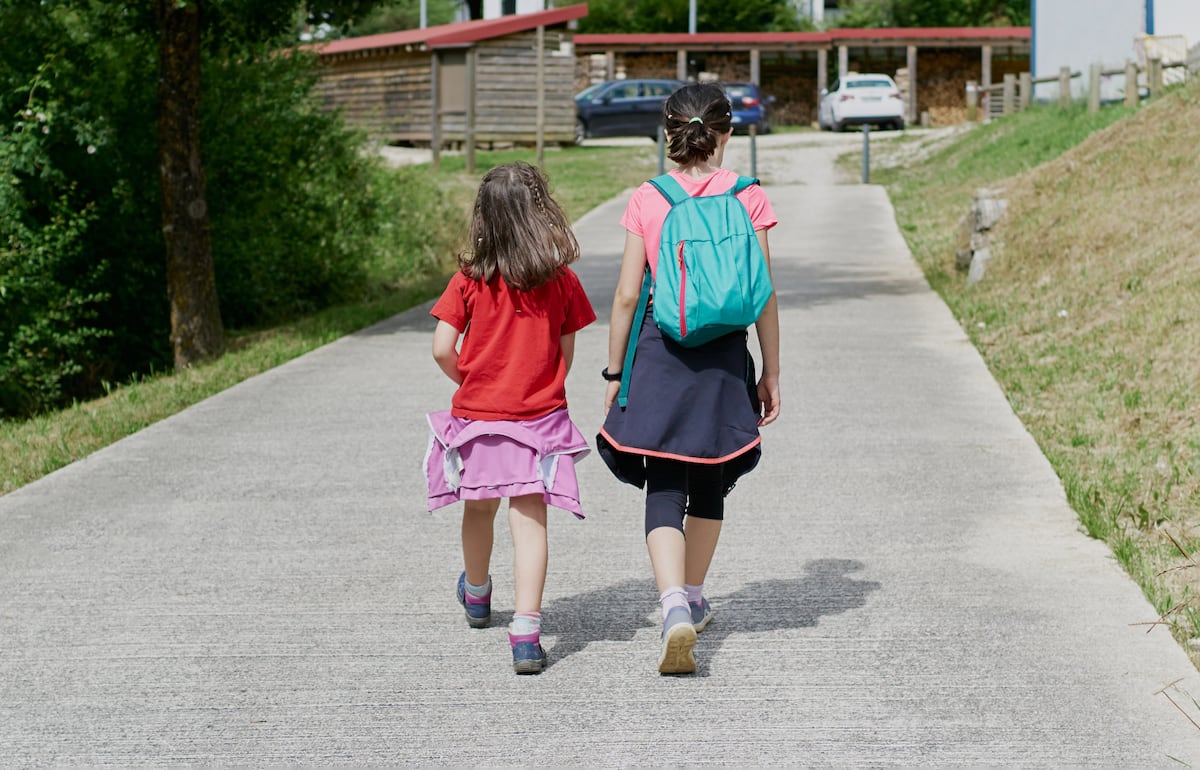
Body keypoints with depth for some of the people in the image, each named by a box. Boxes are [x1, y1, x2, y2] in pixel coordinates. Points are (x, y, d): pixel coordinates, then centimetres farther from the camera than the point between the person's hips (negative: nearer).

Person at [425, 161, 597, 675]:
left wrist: (467, 381, 9)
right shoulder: (561, 281, -6)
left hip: (477, 418, 1)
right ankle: (525, 632, -15)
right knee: (529, 520, -4)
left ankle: (476, 595, 47)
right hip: (540, 417, -1)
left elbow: (443, 348, -11)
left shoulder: (470, 281, -8)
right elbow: (566, 353, 1)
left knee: (479, 508, 22)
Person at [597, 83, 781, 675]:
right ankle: (693, 601, 34)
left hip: (659, 351, -1)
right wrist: (771, 373, 8)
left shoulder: (646, 201, -2)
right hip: (724, 358, 1)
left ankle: (674, 609, -23)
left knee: (664, 491, -2)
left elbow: (627, 296, -2)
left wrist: (615, 373, 7)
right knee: (708, 485, 20)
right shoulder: (748, 198, -2)